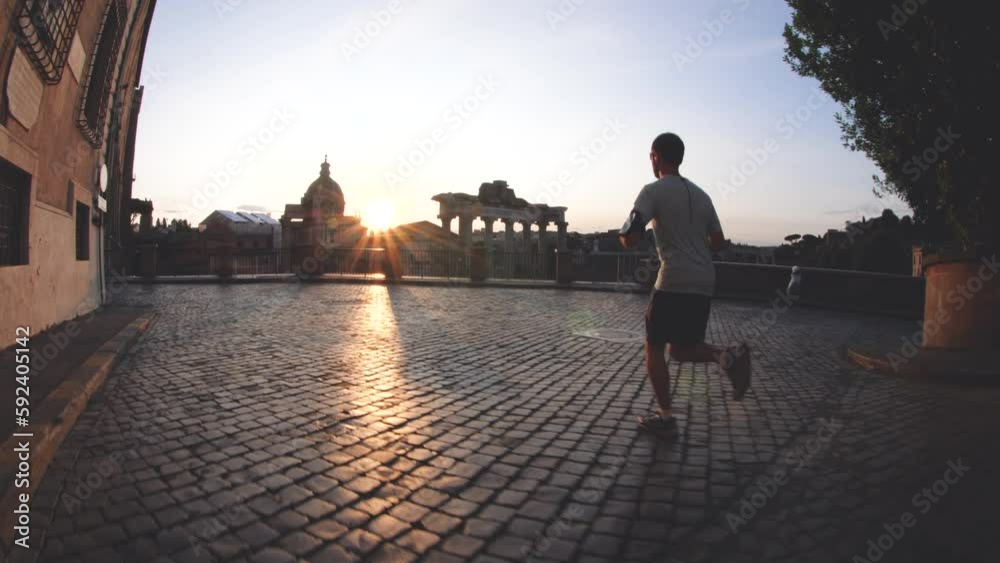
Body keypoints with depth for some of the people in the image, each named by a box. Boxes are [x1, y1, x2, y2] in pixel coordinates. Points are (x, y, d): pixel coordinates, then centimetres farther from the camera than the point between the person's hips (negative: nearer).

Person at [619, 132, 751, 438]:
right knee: (681, 349, 17)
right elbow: (718, 242, 19)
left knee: (654, 348, 8)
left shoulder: (653, 191, -4)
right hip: (704, 283, 7)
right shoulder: (701, 194, 17)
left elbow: (631, 240, -14)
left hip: (673, 282, -7)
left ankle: (665, 417, 8)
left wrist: (623, 234, 9)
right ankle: (727, 355, -9)